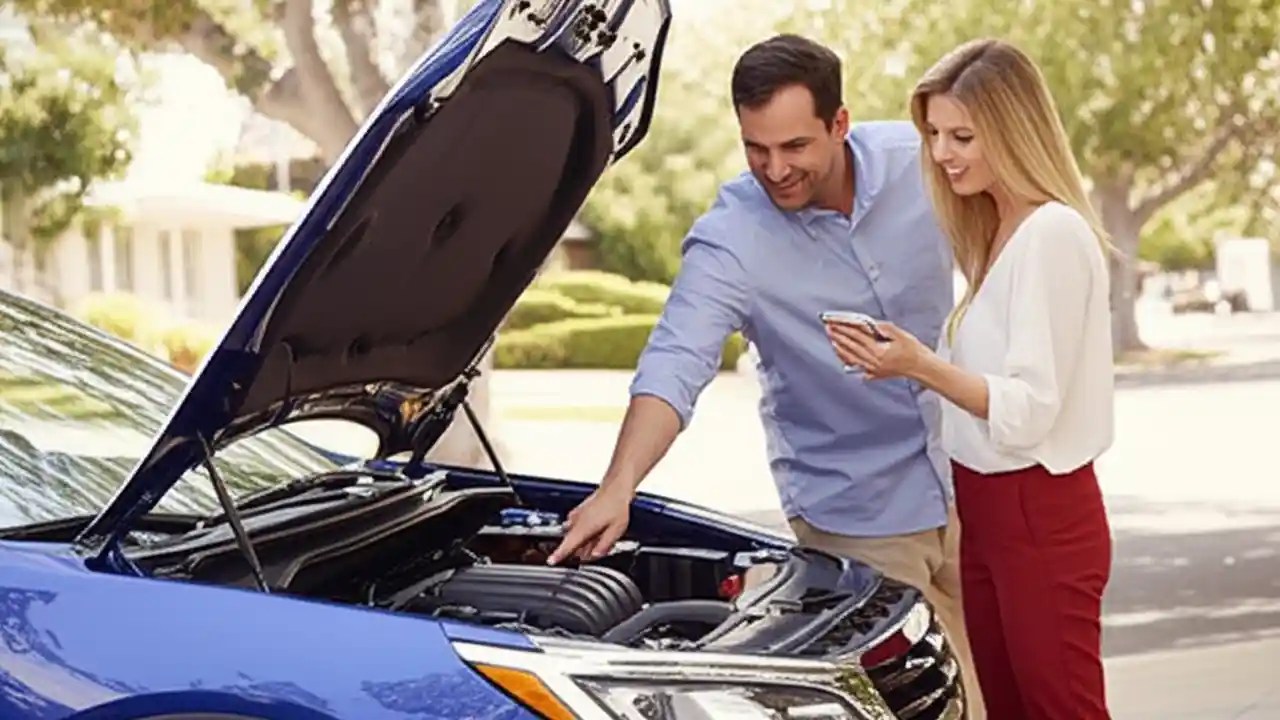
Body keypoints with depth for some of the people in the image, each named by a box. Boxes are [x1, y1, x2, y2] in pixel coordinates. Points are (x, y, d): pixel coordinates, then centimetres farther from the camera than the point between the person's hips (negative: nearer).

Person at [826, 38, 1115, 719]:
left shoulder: (1053, 234, -16)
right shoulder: (997, 234, 13)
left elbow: (1029, 410, -20)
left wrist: (921, 365, -26)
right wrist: (912, 361, 5)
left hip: (1040, 515, -9)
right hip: (984, 508, 10)